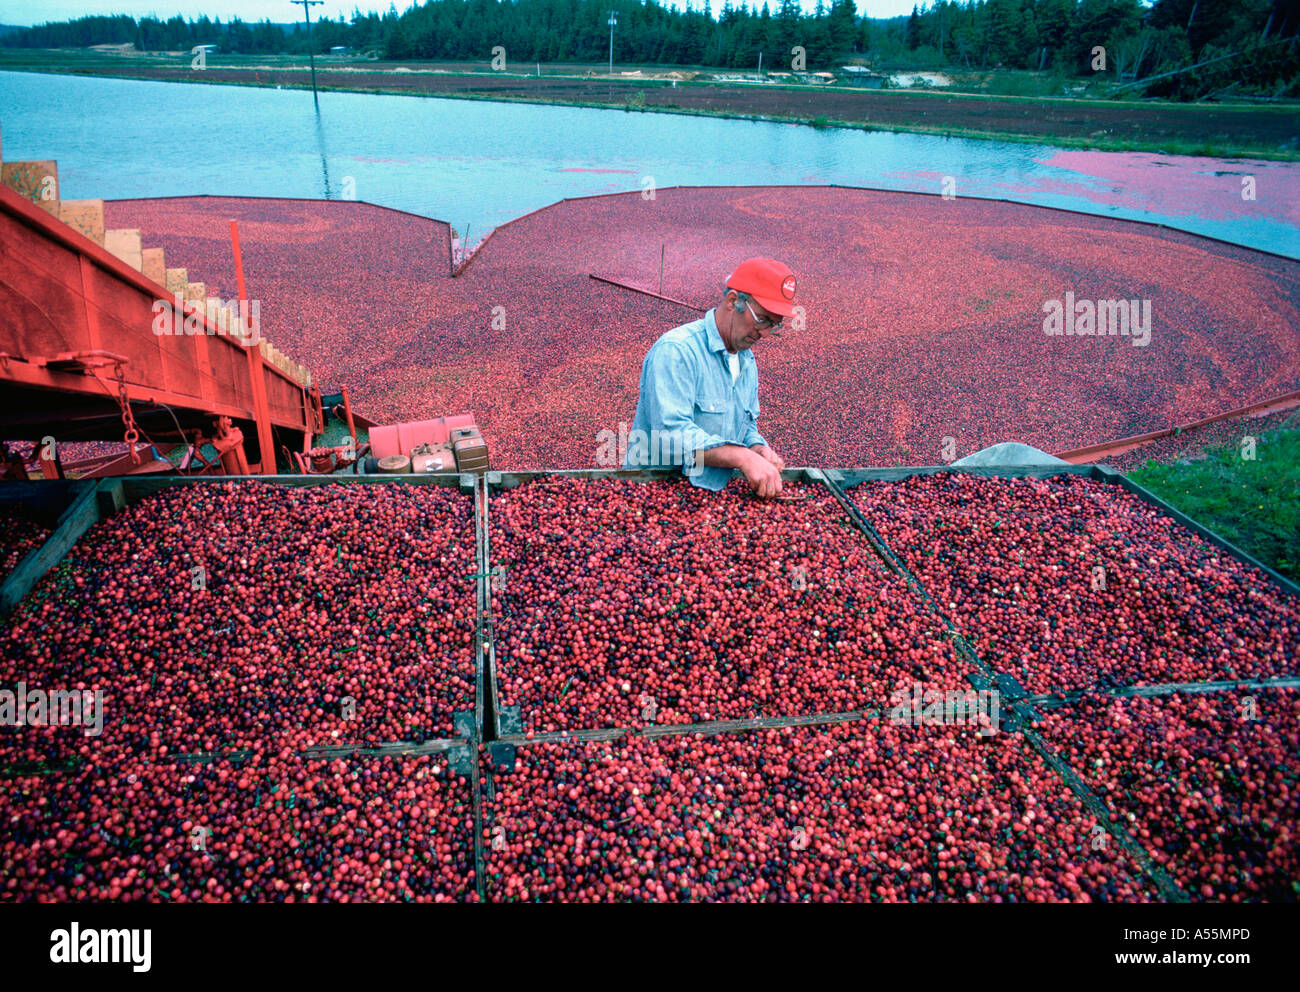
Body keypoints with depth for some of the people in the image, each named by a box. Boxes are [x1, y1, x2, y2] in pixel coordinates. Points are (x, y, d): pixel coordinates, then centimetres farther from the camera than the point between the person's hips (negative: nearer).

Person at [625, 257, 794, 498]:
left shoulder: (747, 363, 14)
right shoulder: (676, 350, -15)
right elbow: (670, 432, -25)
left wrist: (759, 449, 0)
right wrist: (742, 457, -31)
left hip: (711, 495, 8)